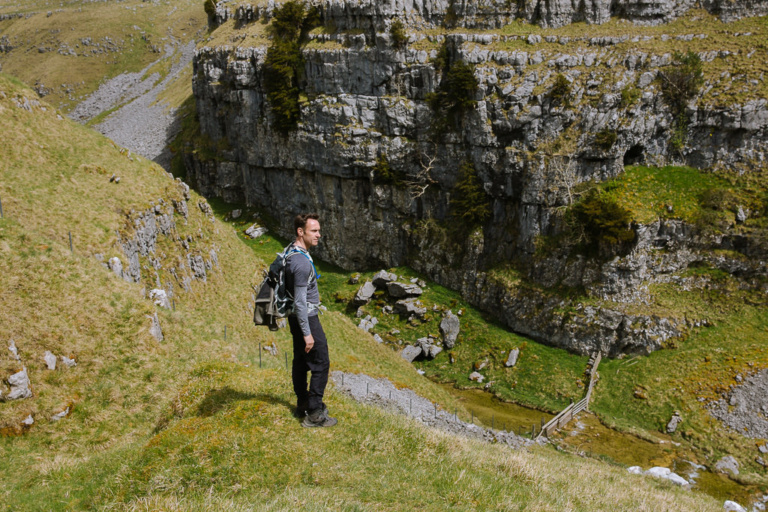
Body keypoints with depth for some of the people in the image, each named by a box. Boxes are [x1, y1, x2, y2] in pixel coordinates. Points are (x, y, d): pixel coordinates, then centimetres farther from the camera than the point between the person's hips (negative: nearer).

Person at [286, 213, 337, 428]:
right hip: (306, 318, -10)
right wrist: (307, 333, -22)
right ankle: (314, 414, 1)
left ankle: (303, 405, 29)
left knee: (301, 361, 17)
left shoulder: (292, 251, 6)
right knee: (320, 363, -3)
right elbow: (300, 301, -25)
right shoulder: (302, 262, -26)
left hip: (297, 317, 10)